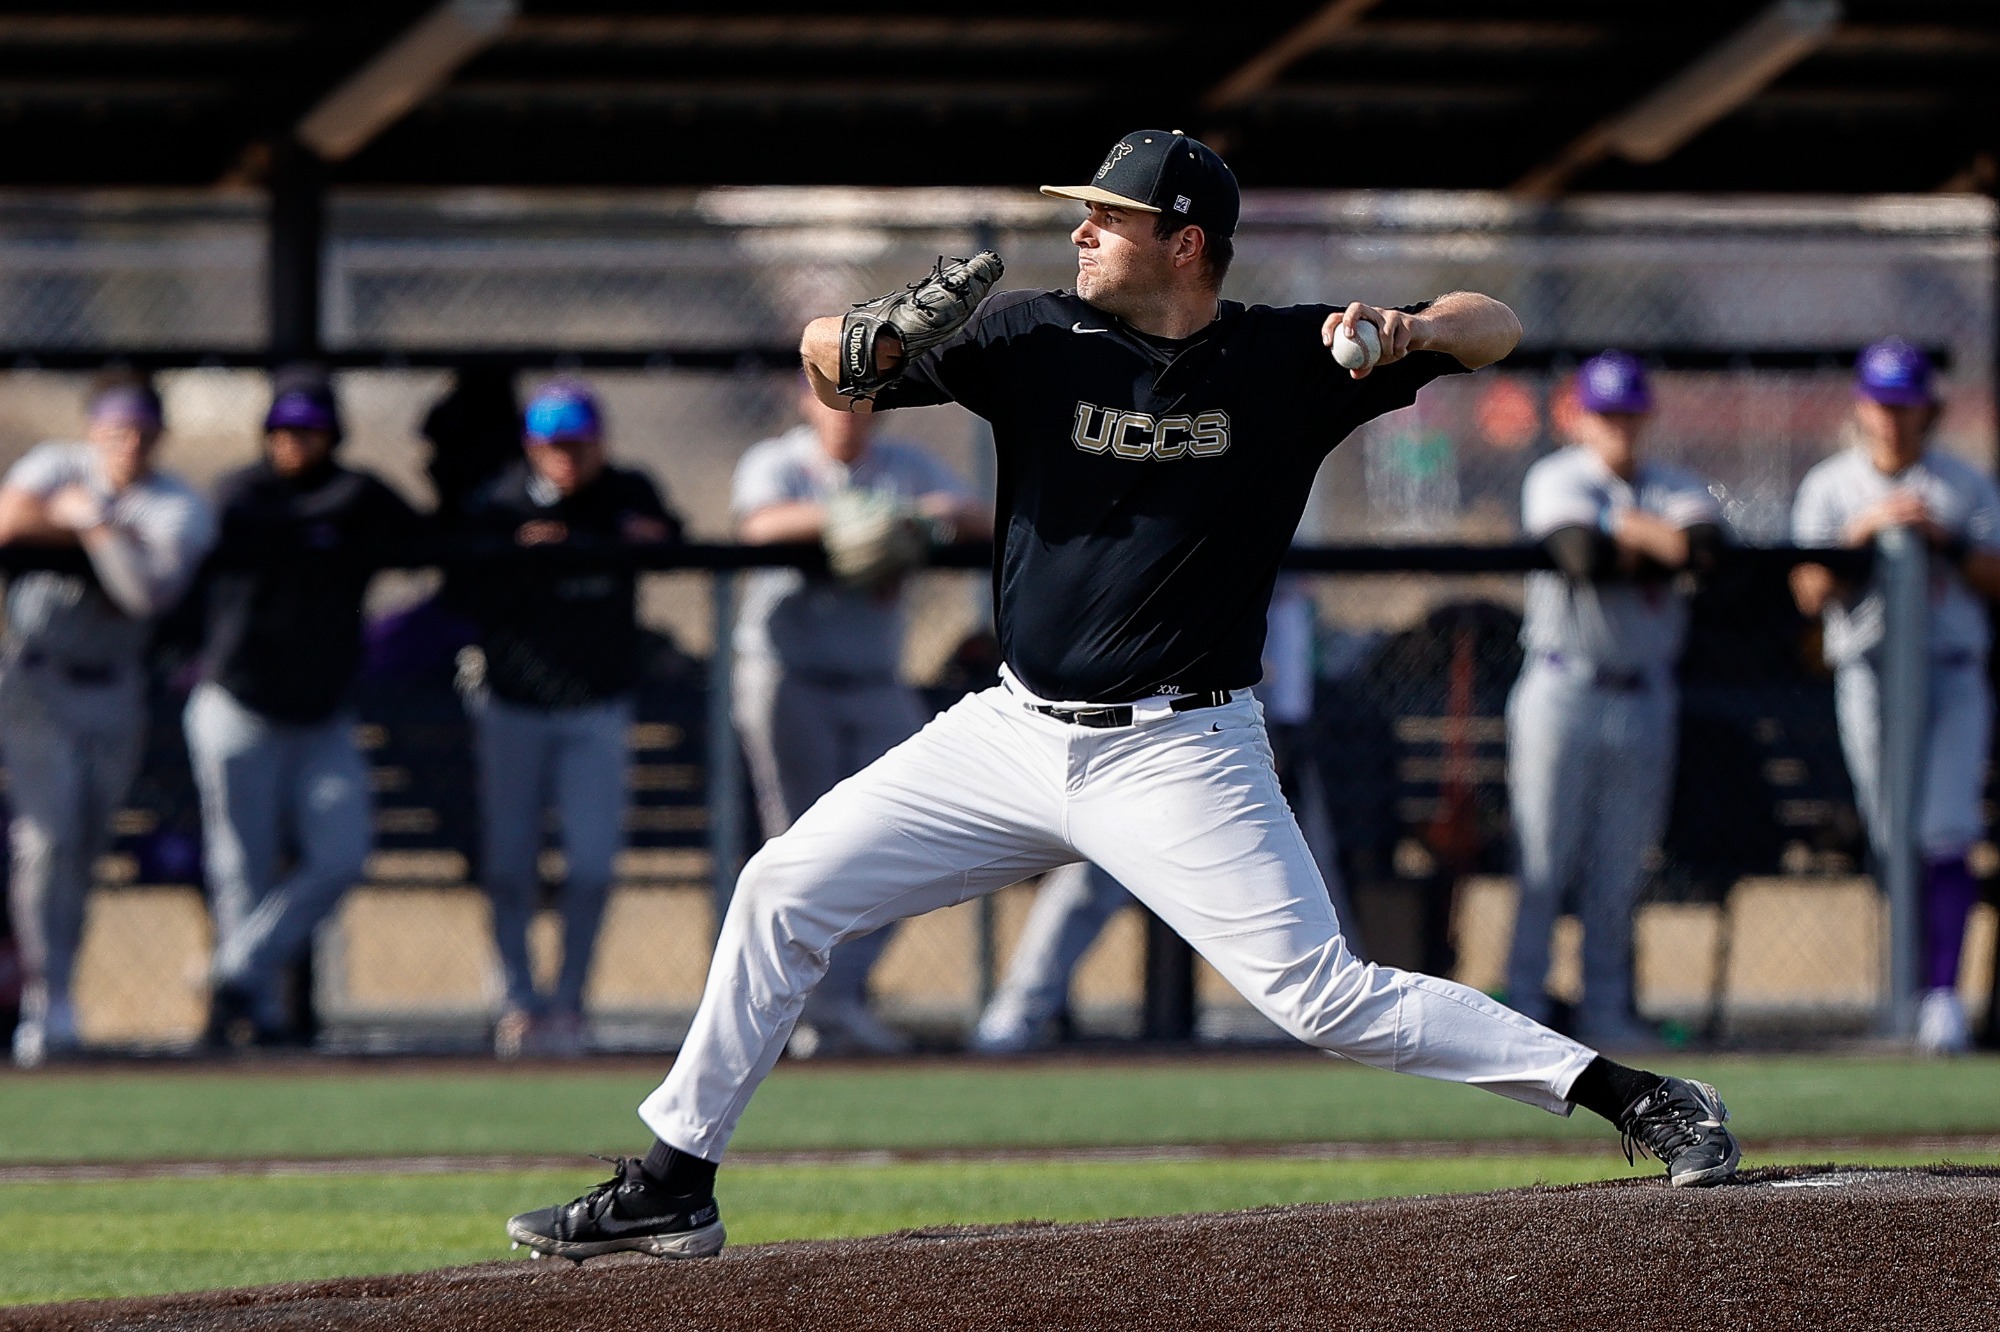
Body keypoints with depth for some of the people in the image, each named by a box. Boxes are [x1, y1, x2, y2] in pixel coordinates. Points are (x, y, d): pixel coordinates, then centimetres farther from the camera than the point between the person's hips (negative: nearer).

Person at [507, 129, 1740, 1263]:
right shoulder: (1039, 338, -2)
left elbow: (1496, 329, -2)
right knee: (784, 891, 2)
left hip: (1178, 758, -4)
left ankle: (1629, 1095, -9)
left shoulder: (1288, 359, -6)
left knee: (1324, 996, -15)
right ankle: (672, 1185, 11)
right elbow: (827, 360, -5)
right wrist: (872, 346, -30)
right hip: (1014, 736, 4)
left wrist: (1408, 334, -24)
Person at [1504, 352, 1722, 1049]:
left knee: (1619, 871, 6)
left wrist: (1625, 534, -17)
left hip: (1644, 697, 4)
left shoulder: (1674, 488, 11)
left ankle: (1606, 1010, 10)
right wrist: (1655, 547, -18)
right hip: (1563, 693, -4)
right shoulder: (1556, 480, -1)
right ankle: (1522, 1009, -3)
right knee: (1541, 863, -5)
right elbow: (1581, 553, -21)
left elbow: (1702, 541, -11)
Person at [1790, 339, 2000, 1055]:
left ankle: (1943, 991, -17)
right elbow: (1811, 593, 0)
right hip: (1868, 670, 1)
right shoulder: (1827, 487, 9)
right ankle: (1917, 983, 9)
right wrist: (1865, 531, -13)